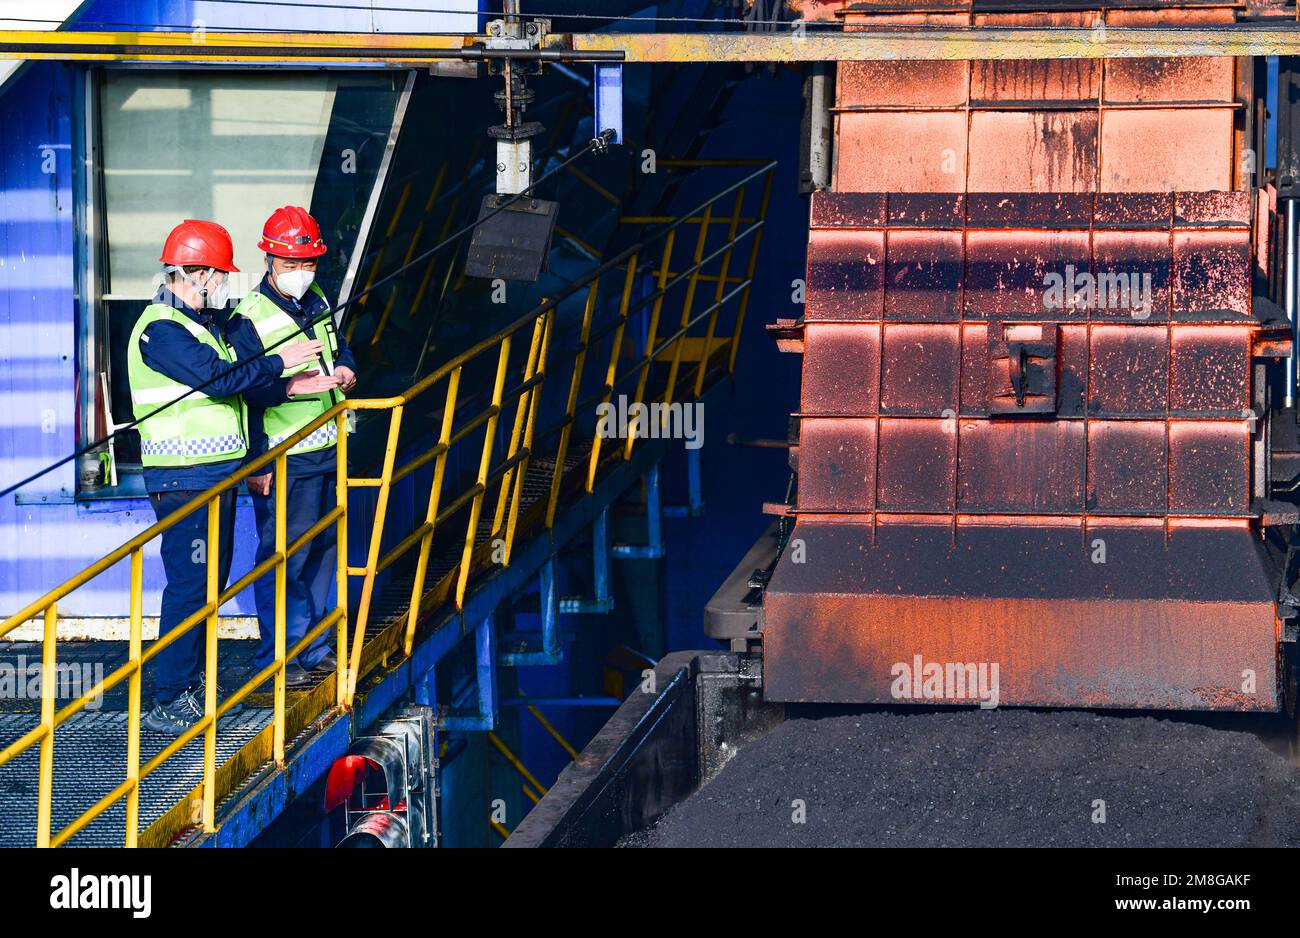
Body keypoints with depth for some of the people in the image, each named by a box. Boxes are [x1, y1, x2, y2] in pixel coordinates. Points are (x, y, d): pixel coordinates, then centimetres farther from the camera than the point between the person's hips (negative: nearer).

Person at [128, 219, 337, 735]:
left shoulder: (203, 323, 18)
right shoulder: (161, 329, -15)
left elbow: (238, 386, 21)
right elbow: (219, 378, -23)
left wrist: (292, 387, 9)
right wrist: (279, 362, -11)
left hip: (217, 473, 10)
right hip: (183, 478, -10)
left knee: (210, 580, 13)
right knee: (190, 584, -11)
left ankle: (192, 687, 21)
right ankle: (169, 703, -9)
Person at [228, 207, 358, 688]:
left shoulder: (318, 305, 12)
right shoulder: (249, 319, -12)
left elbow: (340, 348, 28)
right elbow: (241, 392, -14)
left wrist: (345, 369, 5)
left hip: (327, 450, 8)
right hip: (284, 459, -8)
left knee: (324, 549, 12)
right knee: (284, 557, -7)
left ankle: (316, 648, 22)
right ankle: (277, 656, 0)